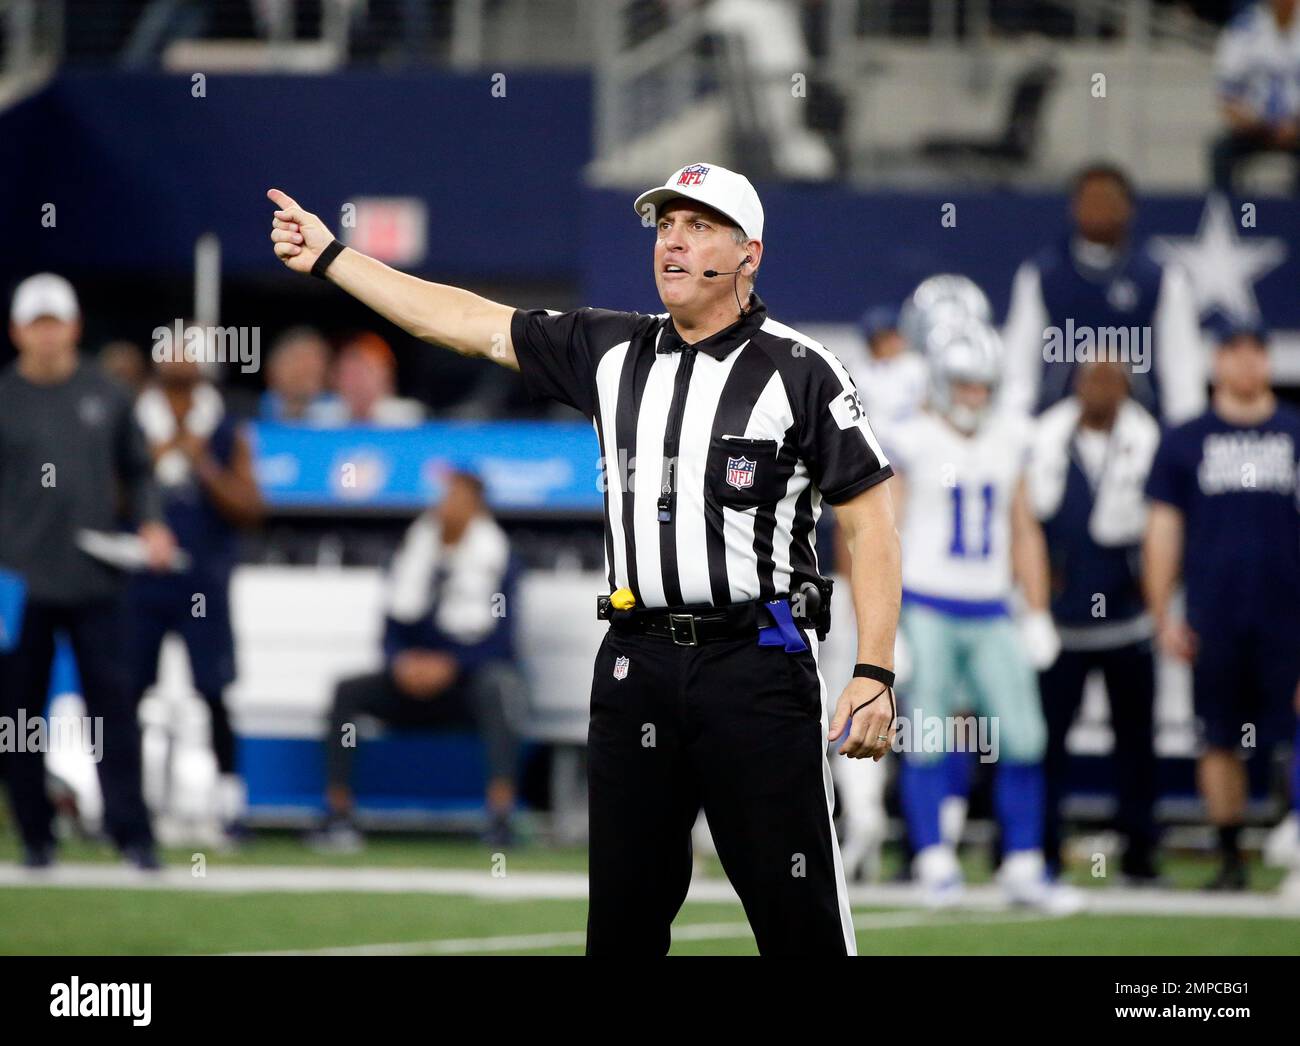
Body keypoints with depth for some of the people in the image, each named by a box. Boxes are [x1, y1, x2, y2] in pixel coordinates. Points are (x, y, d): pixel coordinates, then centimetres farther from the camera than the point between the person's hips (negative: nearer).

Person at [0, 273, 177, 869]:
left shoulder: (106, 395, 9)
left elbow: (136, 471, 17)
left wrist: (150, 525, 0)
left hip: (94, 579, 1)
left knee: (113, 702, -5)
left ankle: (130, 831, -5)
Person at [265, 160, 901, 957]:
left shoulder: (801, 372, -3)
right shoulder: (611, 351, 11)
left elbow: (871, 519, -5)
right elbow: (468, 323, 16)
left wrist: (875, 674, -13)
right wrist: (329, 257, 14)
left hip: (759, 670, -5)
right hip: (638, 665, 5)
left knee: (802, 919, -9)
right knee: (623, 918, 8)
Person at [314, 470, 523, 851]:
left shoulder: (495, 560, -4)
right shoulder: (412, 557, 7)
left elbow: (497, 641, -12)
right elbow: (393, 633, 4)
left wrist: (449, 665, -25)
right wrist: (402, 663, -17)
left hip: (470, 680, -4)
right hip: (415, 684, 4)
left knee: (496, 683, -38)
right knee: (348, 691, -19)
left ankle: (501, 816, -48)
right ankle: (339, 816, -22)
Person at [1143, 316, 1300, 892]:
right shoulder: (1185, 441, 6)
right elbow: (1164, 530, 7)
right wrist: (1164, 616, 0)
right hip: (1213, 620, 0)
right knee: (1219, 741, 4)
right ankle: (1229, 858, 13)